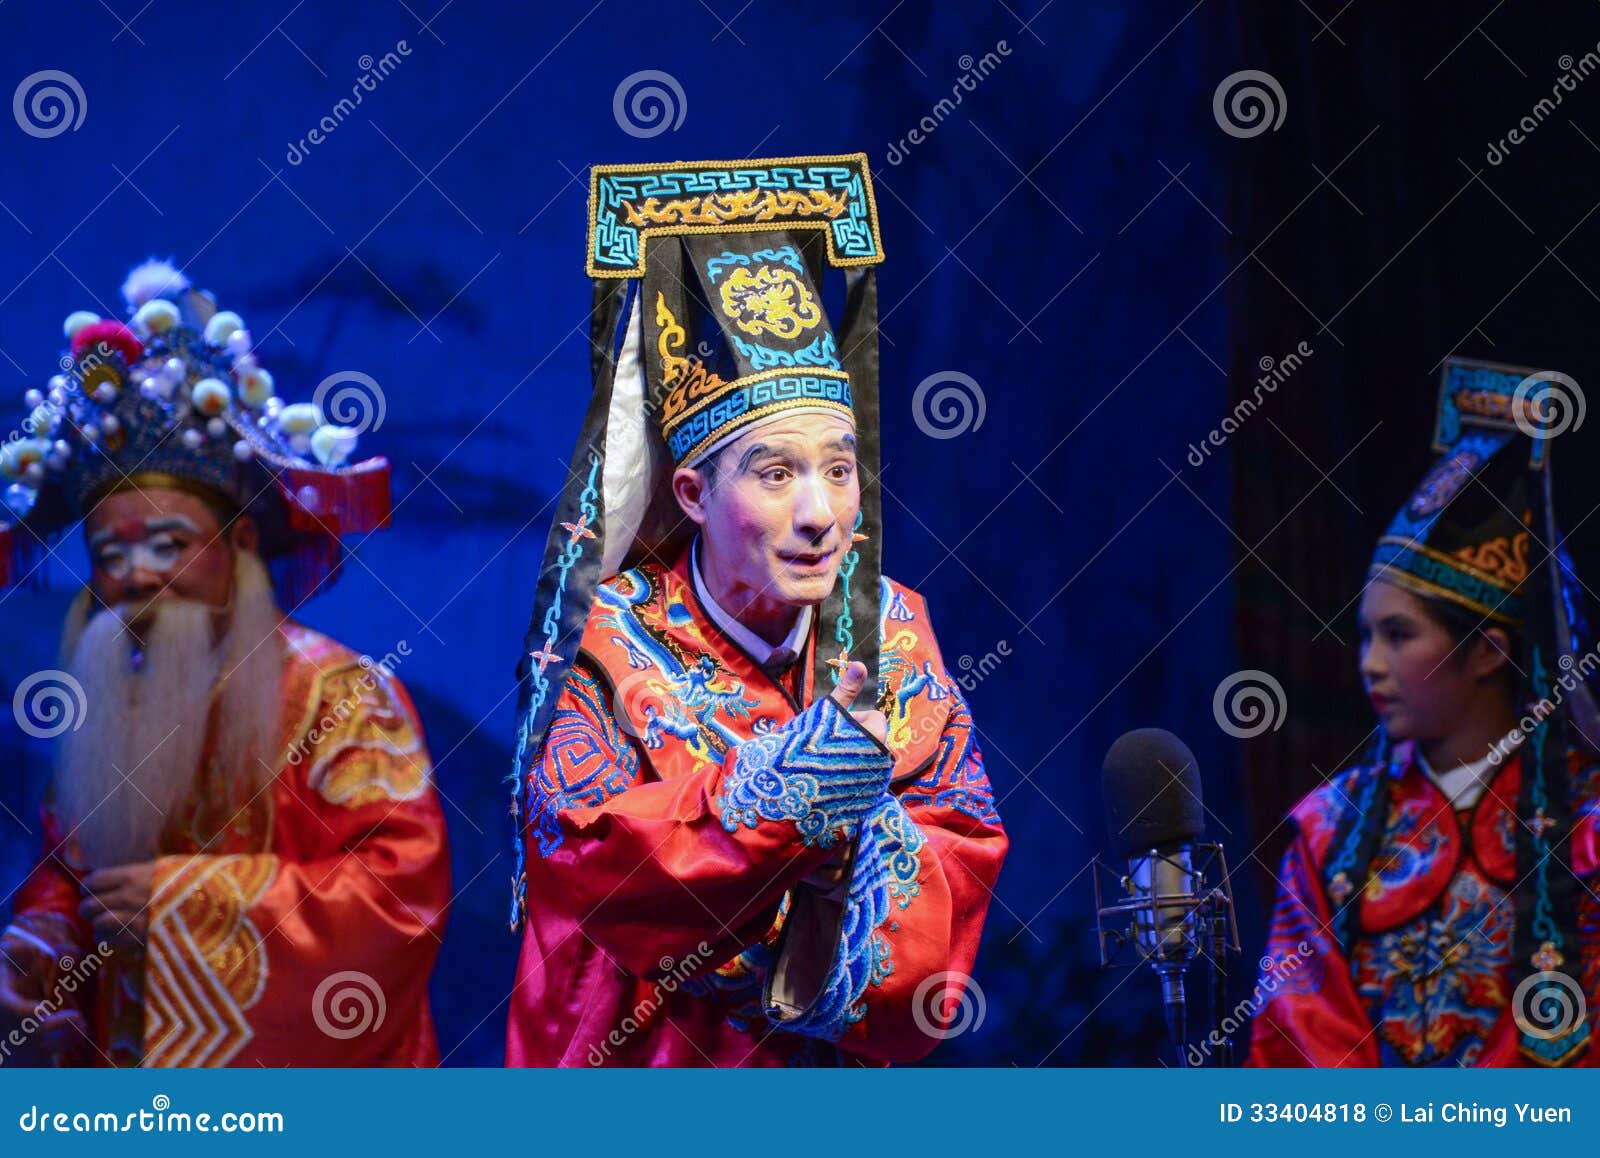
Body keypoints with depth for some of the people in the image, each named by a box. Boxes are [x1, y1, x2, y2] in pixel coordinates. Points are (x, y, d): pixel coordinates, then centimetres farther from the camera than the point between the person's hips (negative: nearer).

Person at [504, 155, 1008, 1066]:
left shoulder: (889, 632, 8)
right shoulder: (607, 638, -1)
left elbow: (965, 847, 2)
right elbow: (575, 847, -13)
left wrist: (867, 845, -19)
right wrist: (762, 796, -26)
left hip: (838, 1059, 3)